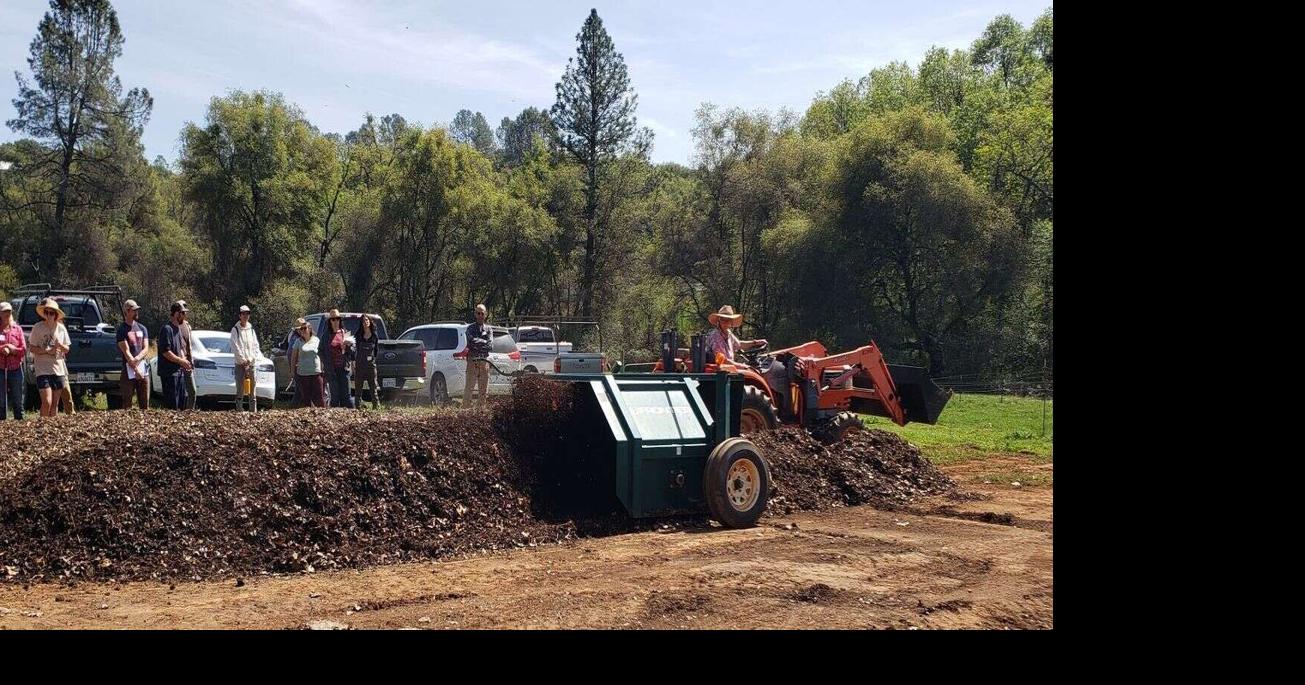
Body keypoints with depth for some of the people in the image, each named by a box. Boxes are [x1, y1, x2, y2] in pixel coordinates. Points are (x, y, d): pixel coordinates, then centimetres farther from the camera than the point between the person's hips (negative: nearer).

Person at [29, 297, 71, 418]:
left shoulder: (61, 328, 6)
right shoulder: (37, 328, -4)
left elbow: (67, 349, 11)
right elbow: (32, 348, -4)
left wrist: (60, 345, -11)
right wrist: (47, 351, -18)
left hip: (58, 369, 4)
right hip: (42, 369, -4)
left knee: (55, 403, 7)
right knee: (47, 402, -13)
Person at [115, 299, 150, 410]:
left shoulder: (142, 328, 14)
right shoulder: (122, 330, -2)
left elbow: (146, 348, 7)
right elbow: (126, 352, -10)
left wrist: (137, 358, -14)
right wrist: (136, 369, -16)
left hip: (143, 368, 5)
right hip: (129, 369, -5)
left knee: (145, 402, 6)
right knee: (127, 402, -3)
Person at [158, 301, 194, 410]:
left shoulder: (178, 328, 15)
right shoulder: (167, 329, -14)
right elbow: (166, 352, -20)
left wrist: (184, 360, 7)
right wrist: (181, 361, -15)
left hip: (179, 371, 9)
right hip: (169, 372, -9)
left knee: (182, 399, 13)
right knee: (173, 405, -8)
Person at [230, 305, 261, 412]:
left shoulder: (251, 329, 13)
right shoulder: (235, 329, 0)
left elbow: (255, 346, 9)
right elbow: (235, 347, -6)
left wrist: (251, 359, -4)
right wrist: (243, 360, -10)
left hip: (252, 363, 4)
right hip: (240, 363, -4)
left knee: (253, 387, 5)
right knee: (240, 388, -8)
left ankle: (254, 410, 8)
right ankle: (239, 410, -7)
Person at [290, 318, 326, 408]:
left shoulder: (316, 340, 7)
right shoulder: (298, 341, 4)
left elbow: (321, 356, 12)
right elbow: (293, 358, 6)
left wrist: (322, 370, 7)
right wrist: (293, 372, 0)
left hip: (316, 373, 0)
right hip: (302, 373, 0)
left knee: (318, 397, -2)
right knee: (306, 398, 3)